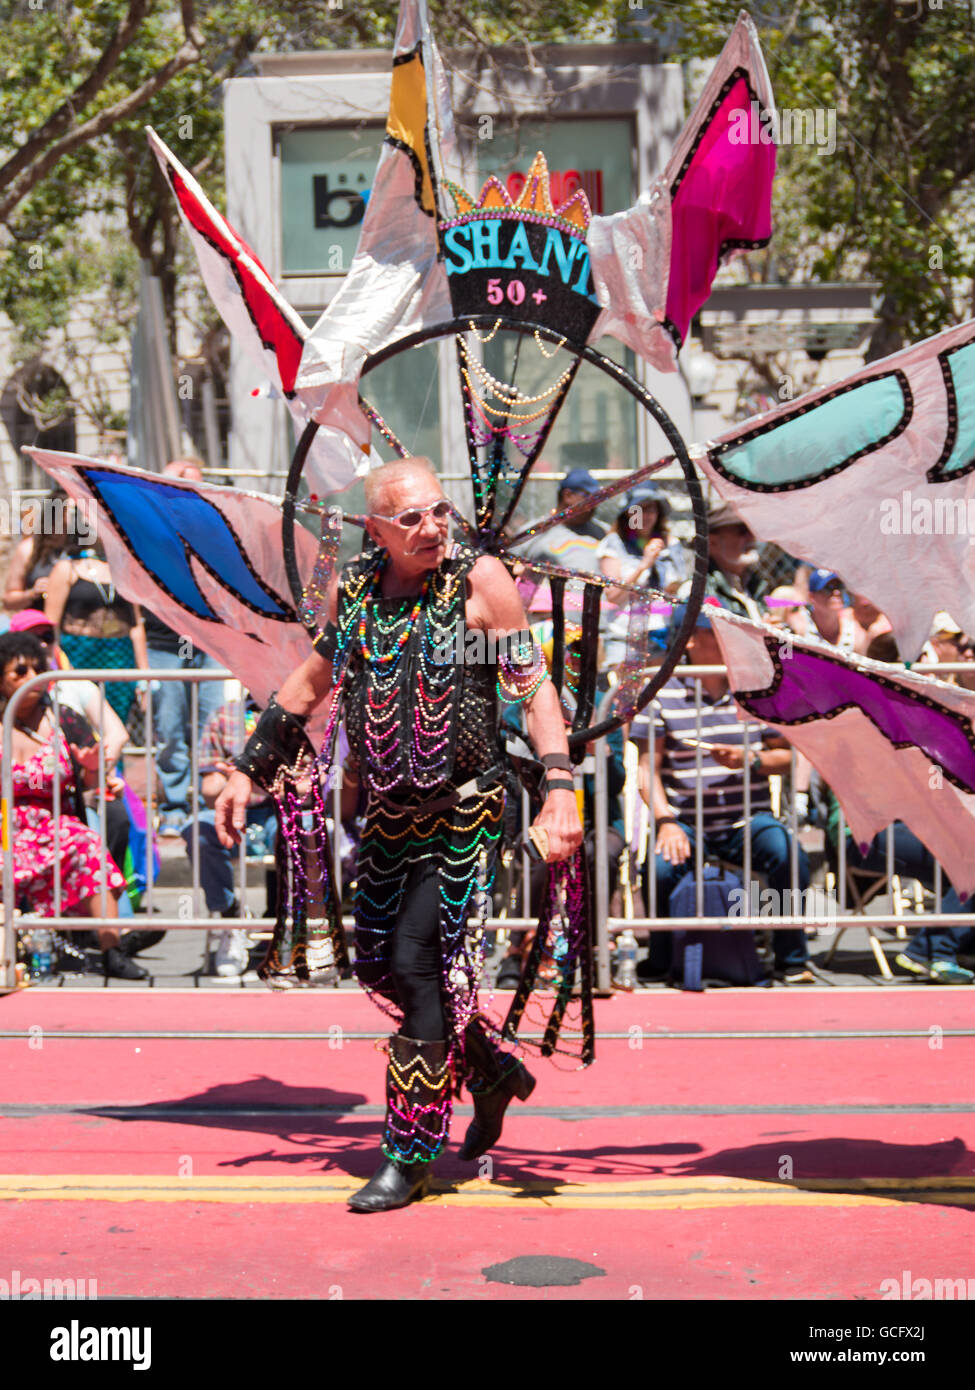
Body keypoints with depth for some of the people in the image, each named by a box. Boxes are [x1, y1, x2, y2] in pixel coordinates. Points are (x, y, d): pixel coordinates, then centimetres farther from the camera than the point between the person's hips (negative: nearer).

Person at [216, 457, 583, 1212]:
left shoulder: (480, 579, -10)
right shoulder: (352, 588, 3)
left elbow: (535, 687, -10)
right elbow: (312, 680, 19)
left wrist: (559, 789, -21)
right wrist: (249, 771, 19)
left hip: (465, 810, -6)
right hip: (389, 811, 6)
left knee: (419, 963, -11)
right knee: (381, 966, 10)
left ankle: (411, 1155, -1)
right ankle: (495, 1073, 33)